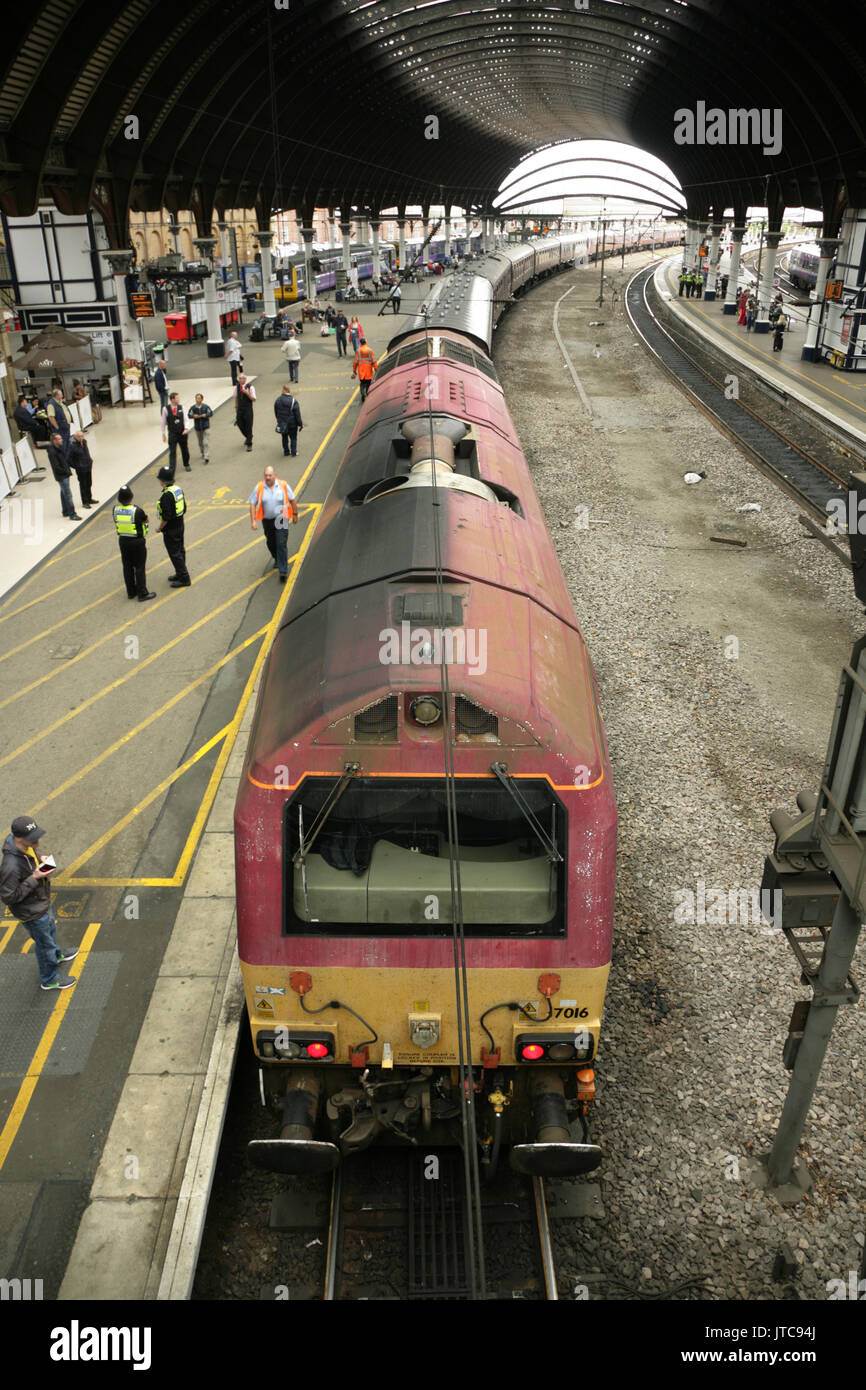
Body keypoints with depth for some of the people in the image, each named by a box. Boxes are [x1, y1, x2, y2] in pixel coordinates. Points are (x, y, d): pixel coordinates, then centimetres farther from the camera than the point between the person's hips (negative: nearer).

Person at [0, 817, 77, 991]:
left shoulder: (27, 846, -16)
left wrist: (41, 858, -13)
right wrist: (34, 878, -33)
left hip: (42, 900, 8)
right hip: (31, 912, -8)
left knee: (51, 929, 34)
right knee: (44, 942, 16)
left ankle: (56, 955, 64)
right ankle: (49, 980, 41)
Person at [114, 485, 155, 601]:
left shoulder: (116, 510, -8)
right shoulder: (137, 511, -23)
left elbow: (116, 525, 6)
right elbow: (146, 520, -5)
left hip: (123, 541, 5)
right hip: (137, 542, -5)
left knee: (127, 567, 16)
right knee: (140, 568, 5)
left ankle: (131, 592, 25)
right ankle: (142, 593, 10)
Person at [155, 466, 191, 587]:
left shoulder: (166, 495, -25)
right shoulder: (178, 488, 2)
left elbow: (166, 517, -25)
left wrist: (160, 527, -11)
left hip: (170, 529, -9)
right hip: (180, 525, 9)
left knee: (175, 554, 0)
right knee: (180, 550, 19)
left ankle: (184, 579, 4)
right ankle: (180, 574, 32)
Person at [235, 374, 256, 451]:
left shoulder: (250, 387, -10)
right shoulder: (237, 387, 2)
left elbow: (253, 399, -10)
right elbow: (236, 397, 15)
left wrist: (247, 393, -25)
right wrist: (236, 407, 14)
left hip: (248, 409, -4)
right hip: (240, 409, 4)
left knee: (248, 427, -1)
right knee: (240, 424, 6)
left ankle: (249, 445, 8)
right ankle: (247, 437, 35)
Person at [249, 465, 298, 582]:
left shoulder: (283, 485, -9)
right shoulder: (259, 488, -8)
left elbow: (292, 499, 3)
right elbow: (252, 504, -3)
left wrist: (295, 515, 7)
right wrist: (253, 520, -9)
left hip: (281, 520, -3)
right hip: (267, 520, 3)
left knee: (281, 544, -12)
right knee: (270, 543, 19)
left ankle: (283, 571, -10)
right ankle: (277, 559, 49)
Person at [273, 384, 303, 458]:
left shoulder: (278, 400, -5)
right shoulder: (293, 401, -18)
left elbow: (276, 412, 6)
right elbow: (297, 414, -14)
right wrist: (300, 424, -4)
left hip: (282, 423, 4)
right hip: (292, 424, -4)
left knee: (284, 437, 19)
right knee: (293, 438, 11)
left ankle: (286, 451, 26)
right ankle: (293, 452, 14)